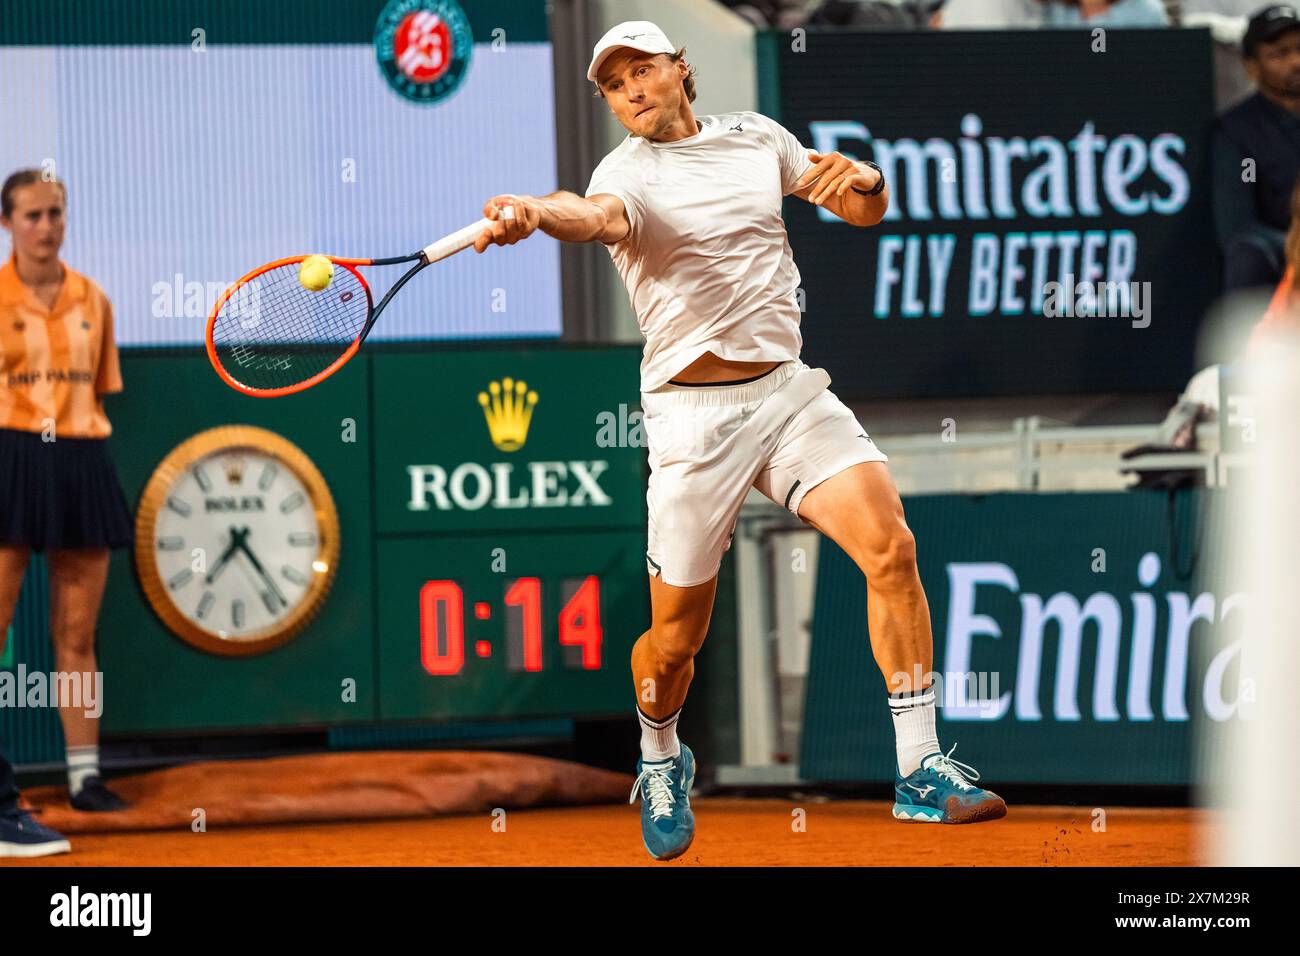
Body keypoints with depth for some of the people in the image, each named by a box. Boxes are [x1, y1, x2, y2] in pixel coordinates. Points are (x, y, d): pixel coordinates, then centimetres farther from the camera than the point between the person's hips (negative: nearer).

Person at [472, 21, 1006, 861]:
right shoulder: (628, 171, -5)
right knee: (675, 638, 1)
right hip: (693, 414, -3)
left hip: (790, 391, 3)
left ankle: (921, 771, -14)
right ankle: (662, 765, 34)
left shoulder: (756, 136, 11)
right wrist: (534, 213, -54)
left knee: (890, 544, -19)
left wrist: (863, 178, -9)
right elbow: (601, 215, -30)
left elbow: (867, 210, 16)